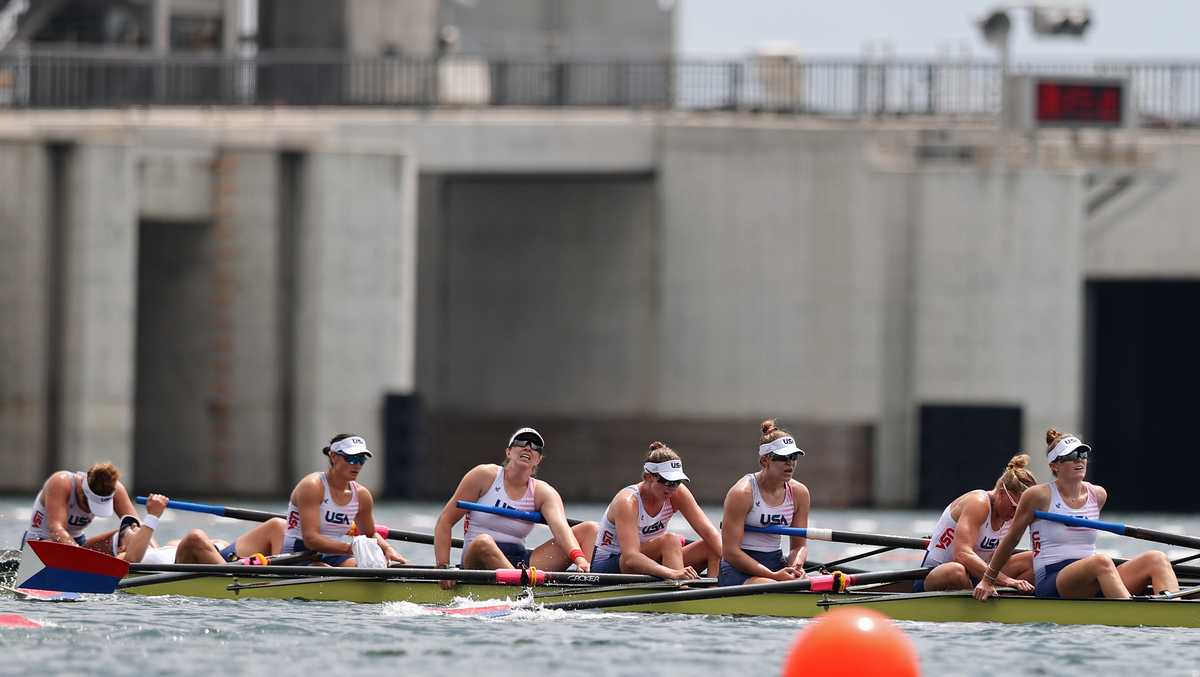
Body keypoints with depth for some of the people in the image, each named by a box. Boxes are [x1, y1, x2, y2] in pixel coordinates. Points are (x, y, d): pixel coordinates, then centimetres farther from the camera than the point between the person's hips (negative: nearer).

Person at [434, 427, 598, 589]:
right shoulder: (485, 476, 2)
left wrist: (579, 558, -34)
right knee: (483, 542, -40)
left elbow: (561, 527, -13)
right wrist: (443, 566, -12)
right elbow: (445, 521, 2)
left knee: (590, 529, -9)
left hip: (520, 562, 3)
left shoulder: (542, 492, 8)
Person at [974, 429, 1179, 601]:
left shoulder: (1098, 495, 15)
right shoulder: (1039, 496, 0)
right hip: (1050, 584, -6)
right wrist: (988, 580, 16)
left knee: (1156, 558, -19)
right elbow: (1011, 539, 10)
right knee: (1101, 562, -38)